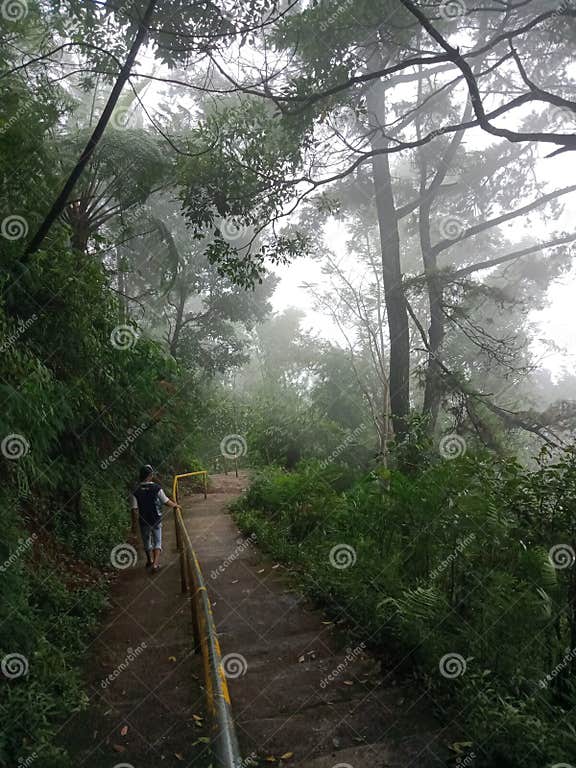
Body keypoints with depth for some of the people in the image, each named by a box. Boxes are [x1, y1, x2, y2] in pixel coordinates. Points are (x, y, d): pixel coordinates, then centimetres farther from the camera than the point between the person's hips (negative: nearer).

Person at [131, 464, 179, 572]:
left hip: (144, 521, 2)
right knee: (157, 542, 11)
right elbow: (166, 501, -4)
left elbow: (135, 510, -11)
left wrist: (134, 525, -3)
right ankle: (155, 563, -2)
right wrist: (175, 505, 15)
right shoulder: (157, 488, -14)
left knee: (147, 541, 21)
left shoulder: (136, 491, -10)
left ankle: (150, 560, 38)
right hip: (156, 520, -1)